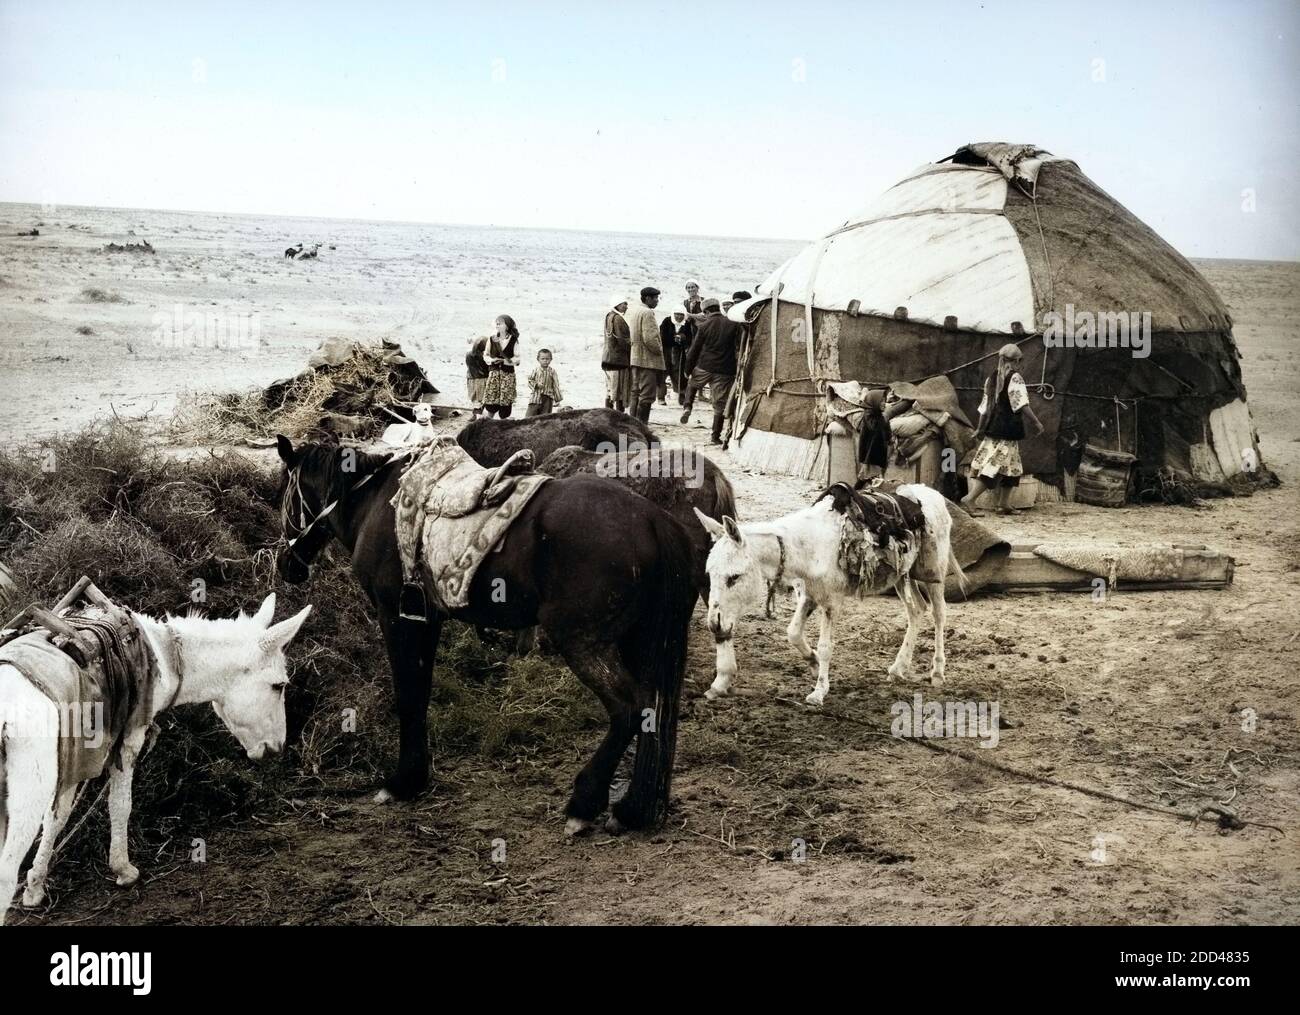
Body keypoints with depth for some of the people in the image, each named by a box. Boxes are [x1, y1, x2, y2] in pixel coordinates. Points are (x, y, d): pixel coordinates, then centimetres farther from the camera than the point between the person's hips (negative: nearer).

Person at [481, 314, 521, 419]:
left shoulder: (513, 340, -1)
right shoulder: (492, 338, 4)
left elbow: (517, 359, -1)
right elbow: (486, 355, 11)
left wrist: (505, 361, -16)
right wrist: (491, 360, -10)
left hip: (508, 374, -1)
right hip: (494, 372, 1)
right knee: (490, 403, -7)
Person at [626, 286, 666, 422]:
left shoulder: (631, 311, 12)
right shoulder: (647, 313, -17)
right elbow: (650, 338, -24)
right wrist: (659, 350, -8)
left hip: (634, 358, 9)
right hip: (648, 360, -9)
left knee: (635, 393, 16)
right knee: (647, 396, -5)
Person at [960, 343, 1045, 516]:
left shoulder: (991, 378, 11)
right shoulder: (1015, 378, -10)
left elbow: (985, 406, 15)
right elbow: (1022, 405, -17)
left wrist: (980, 428, 22)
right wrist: (1036, 422, -10)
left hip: (992, 428, 8)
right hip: (1008, 431, -8)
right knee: (996, 465, -8)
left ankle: (1001, 504, 18)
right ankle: (970, 498, -16)